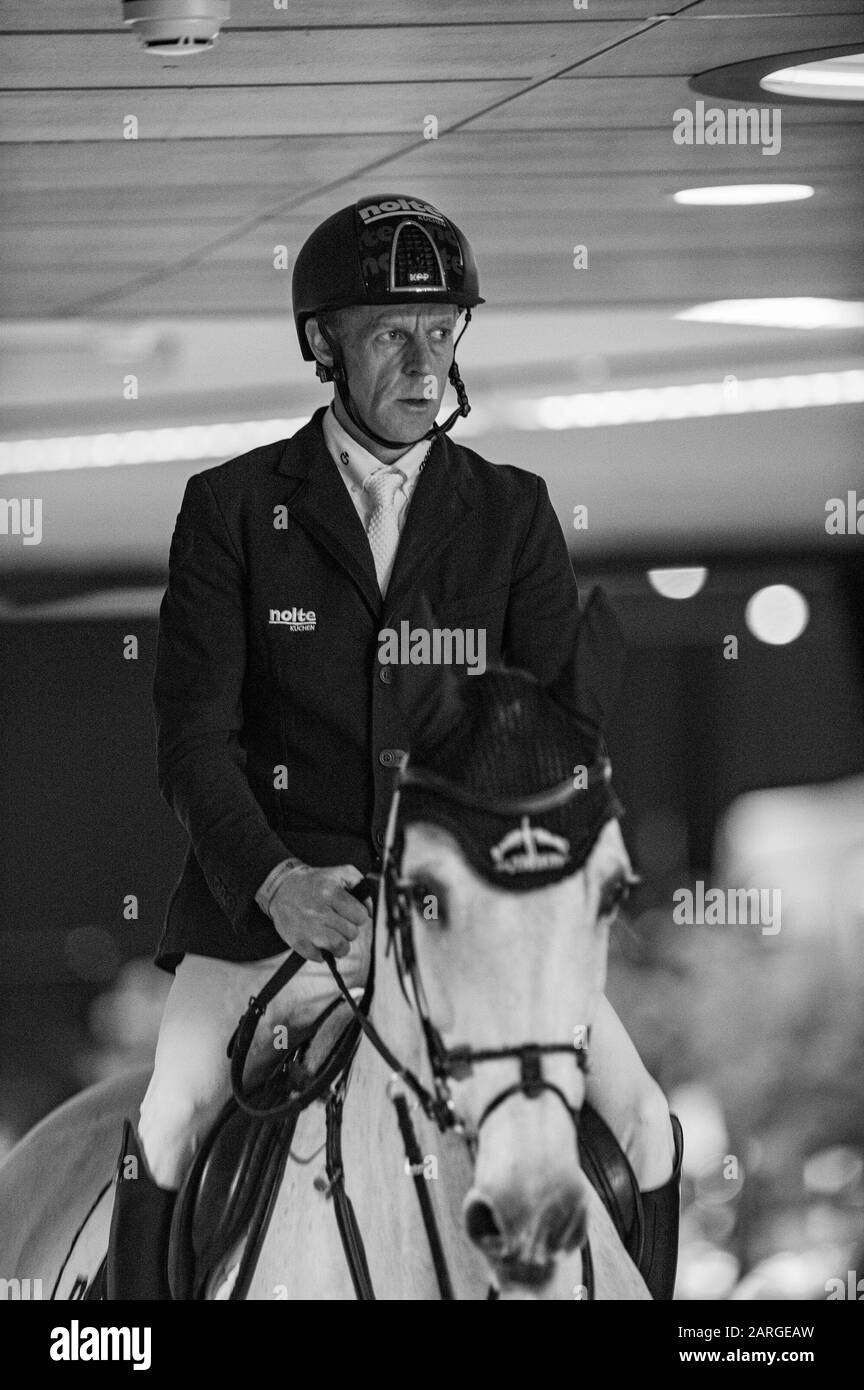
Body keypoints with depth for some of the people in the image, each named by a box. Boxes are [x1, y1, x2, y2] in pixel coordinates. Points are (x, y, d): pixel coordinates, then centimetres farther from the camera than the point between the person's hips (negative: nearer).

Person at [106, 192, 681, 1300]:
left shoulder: (513, 515, 8)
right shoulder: (232, 508, 2)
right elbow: (193, 736, -4)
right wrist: (274, 879, -22)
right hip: (273, 907, -2)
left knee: (641, 1130, -9)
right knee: (161, 1140, -21)